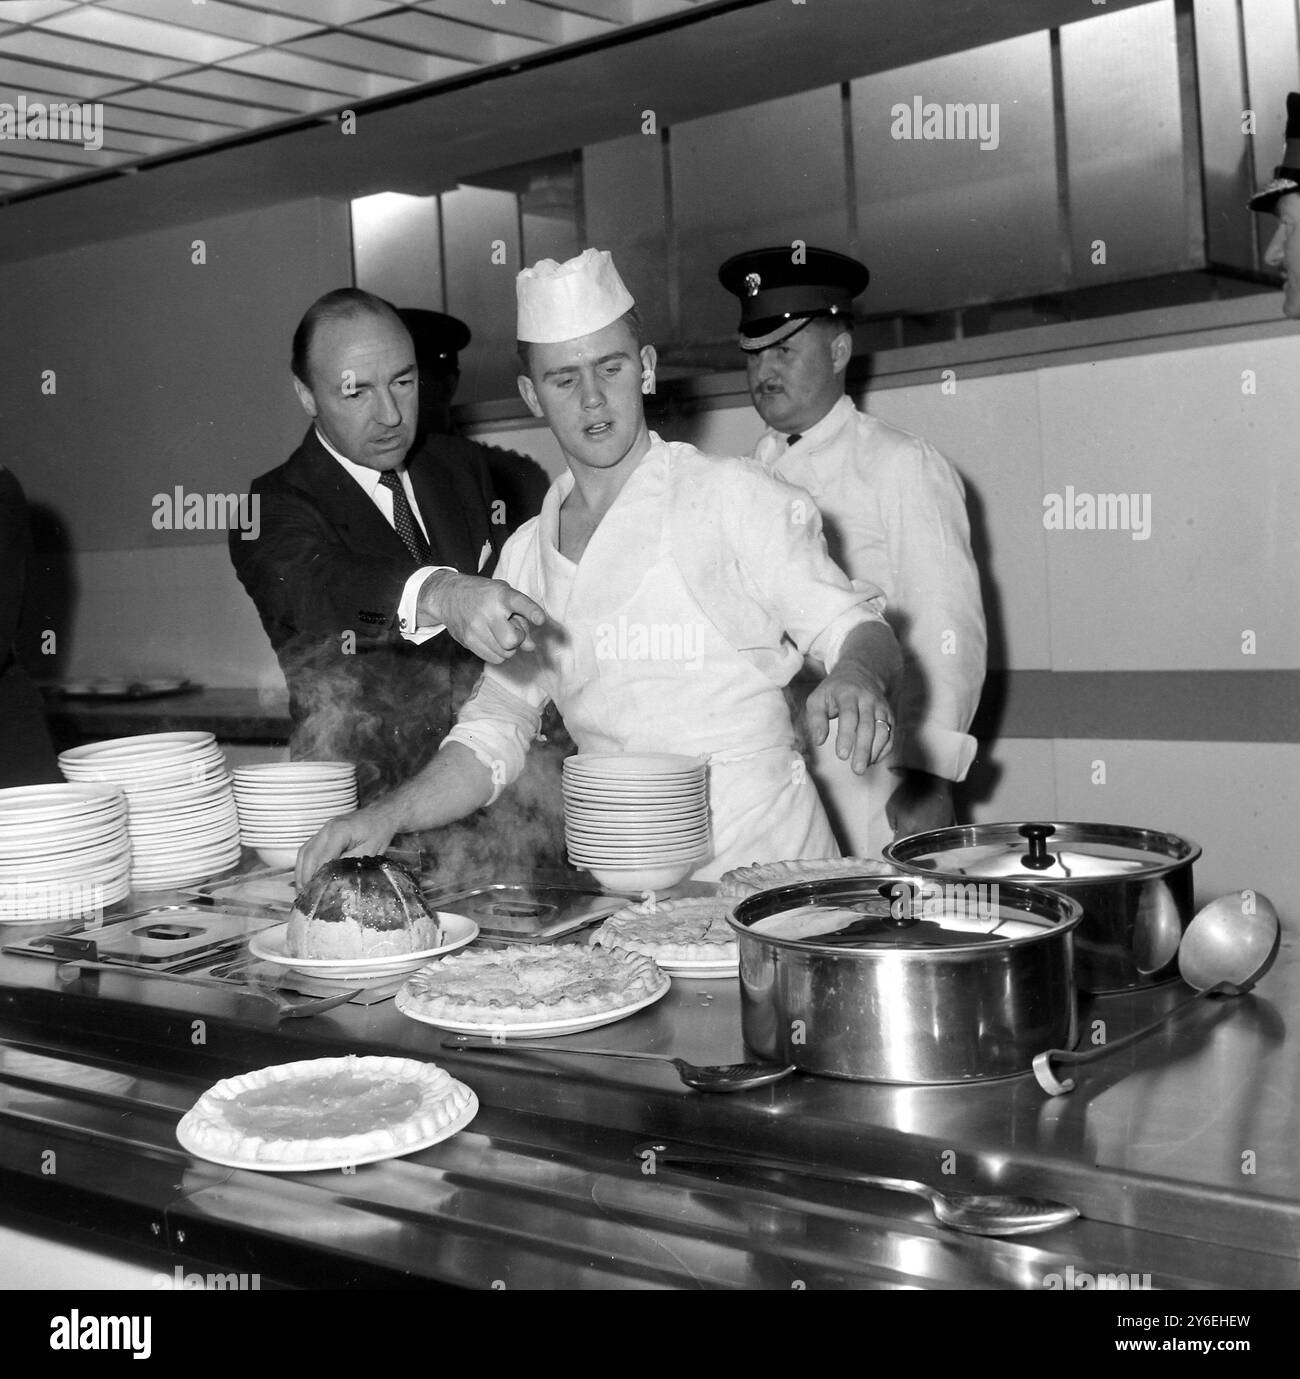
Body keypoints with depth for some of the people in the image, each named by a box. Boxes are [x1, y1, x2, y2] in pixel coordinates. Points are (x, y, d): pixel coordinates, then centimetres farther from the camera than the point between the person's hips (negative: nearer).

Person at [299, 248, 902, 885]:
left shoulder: (733, 497, 0)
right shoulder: (527, 552, 14)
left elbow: (848, 623, -3)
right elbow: (493, 733, 14)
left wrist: (855, 676, -26)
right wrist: (386, 817, -2)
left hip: (763, 857, -5)